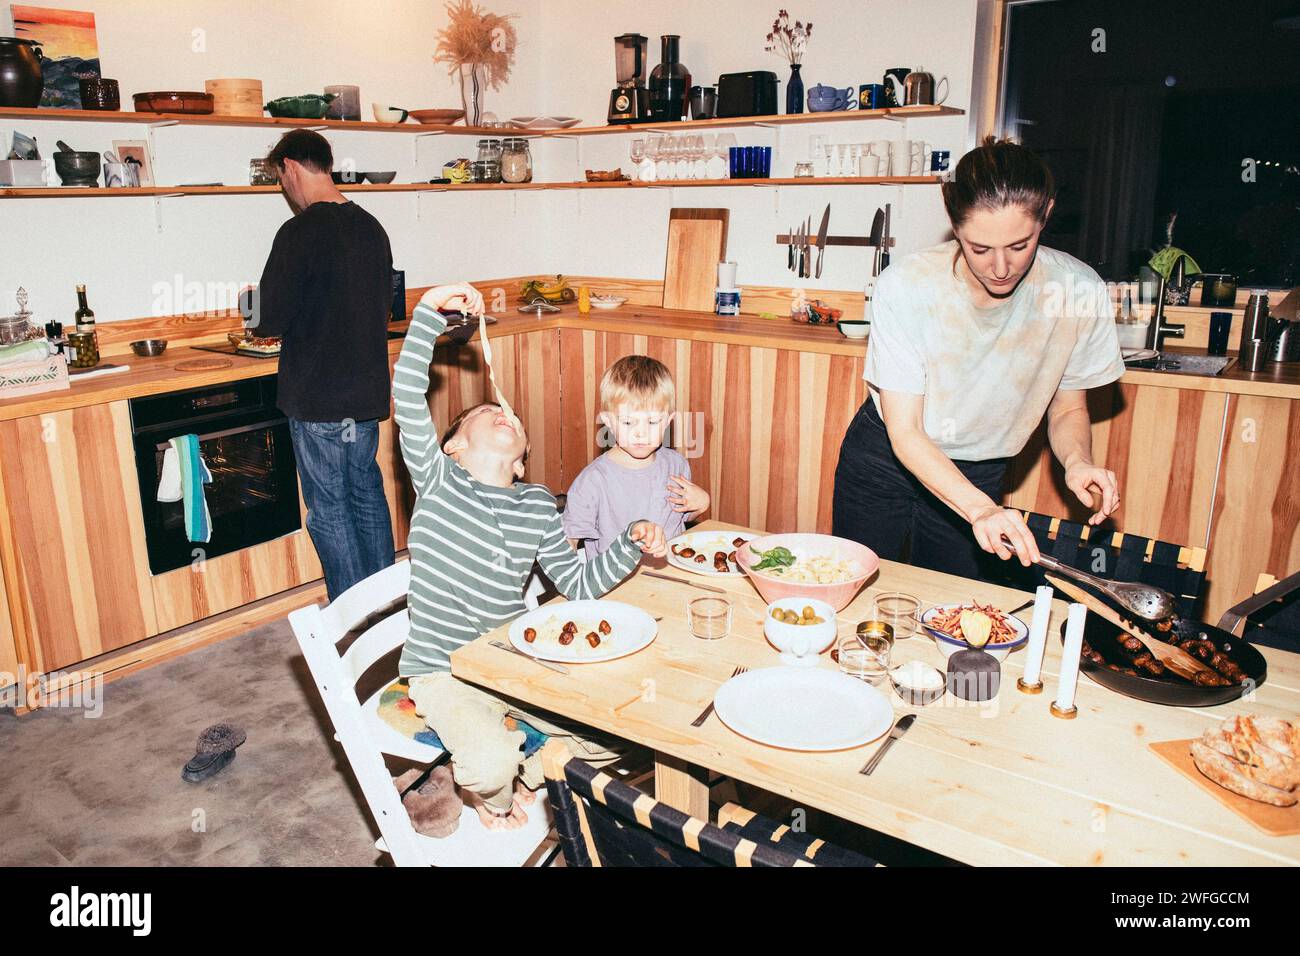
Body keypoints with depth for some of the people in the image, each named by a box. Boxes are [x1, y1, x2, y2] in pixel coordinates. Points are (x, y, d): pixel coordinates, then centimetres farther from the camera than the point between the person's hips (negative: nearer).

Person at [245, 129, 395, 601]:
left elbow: (269, 319, -17)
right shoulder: (371, 227, 7)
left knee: (329, 508, 4)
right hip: (368, 390, 7)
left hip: (318, 399, -7)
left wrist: (250, 303, 5)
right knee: (367, 493, 18)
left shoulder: (301, 231, -16)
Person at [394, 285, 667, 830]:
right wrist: (431, 309, -22)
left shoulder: (537, 505, 4)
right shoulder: (438, 481, -7)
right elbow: (407, 395, -20)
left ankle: (524, 772, 20)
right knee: (491, 765, -28)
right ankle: (489, 796, 11)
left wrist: (632, 544, -11)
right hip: (441, 671, -4)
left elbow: (578, 585, 3)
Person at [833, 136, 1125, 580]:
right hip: (886, 460, -1)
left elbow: (1067, 409, -3)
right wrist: (980, 508, -38)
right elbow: (904, 431, -24)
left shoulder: (1078, 291, -18)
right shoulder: (906, 286, -25)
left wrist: (1077, 461, -25)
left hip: (978, 475, 2)